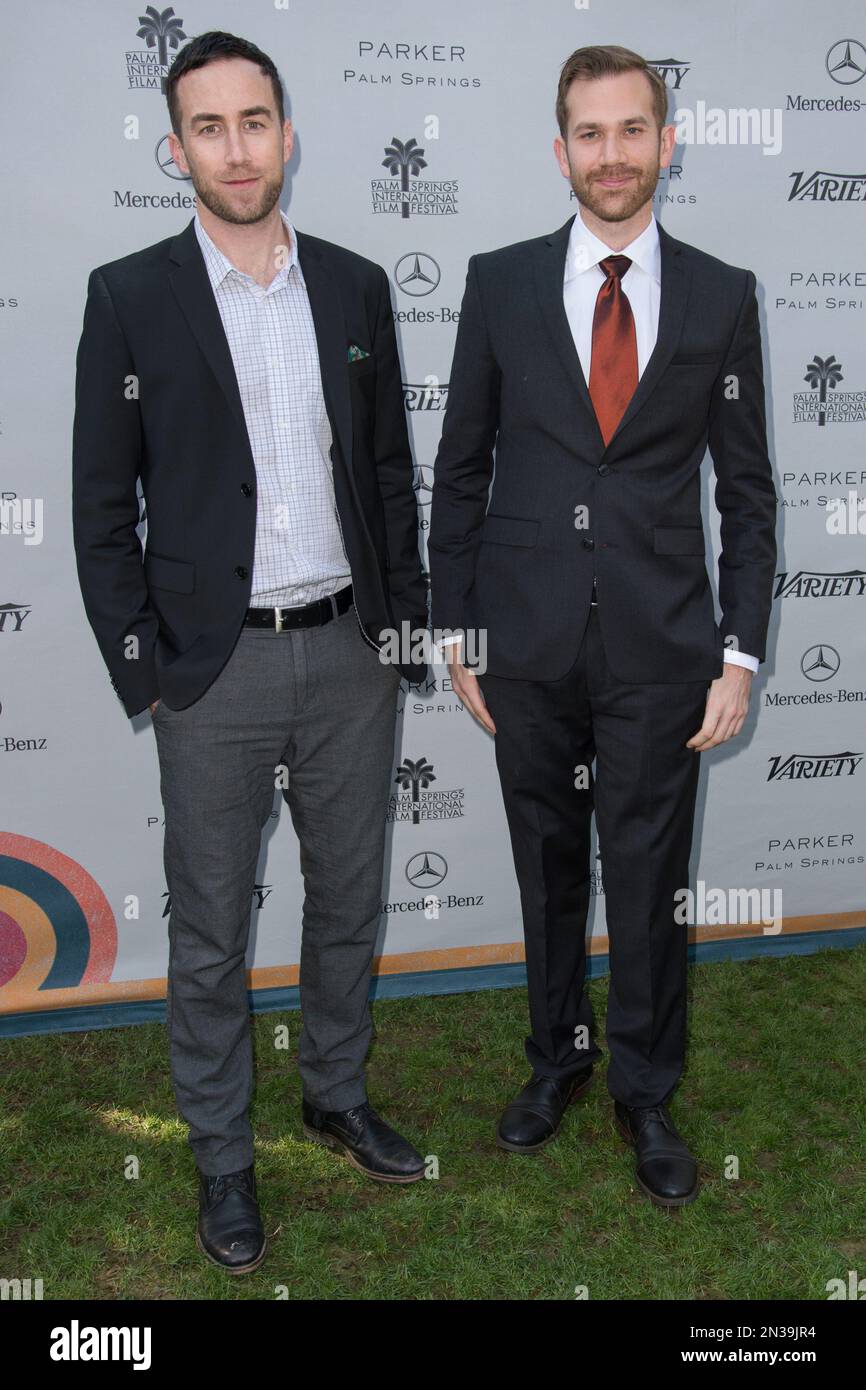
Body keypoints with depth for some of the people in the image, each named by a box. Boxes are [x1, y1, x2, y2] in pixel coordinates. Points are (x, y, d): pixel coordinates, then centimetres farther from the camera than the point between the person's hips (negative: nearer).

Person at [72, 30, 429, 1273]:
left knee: (349, 900, 17)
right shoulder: (129, 297, -4)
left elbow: (390, 469, 10)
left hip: (349, 655, 4)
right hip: (215, 669, -3)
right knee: (209, 933, 9)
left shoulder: (356, 286, 6)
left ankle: (338, 1095, 39)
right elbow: (102, 503, -3)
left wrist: (405, 621, 6)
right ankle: (222, 1157, 29)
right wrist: (139, 670, -6)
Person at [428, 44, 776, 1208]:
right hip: (529, 642, 1)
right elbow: (460, 470, 5)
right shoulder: (500, 284, 2)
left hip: (659, 646, 0)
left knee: (649, 881, 8)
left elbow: (747, 491, 4)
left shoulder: (721, 296, 2)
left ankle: (647, 1093, 29)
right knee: (548, 868, 14)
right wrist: (457, 631, 2)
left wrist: (739, 654, -2)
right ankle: (559, 1057, 37)